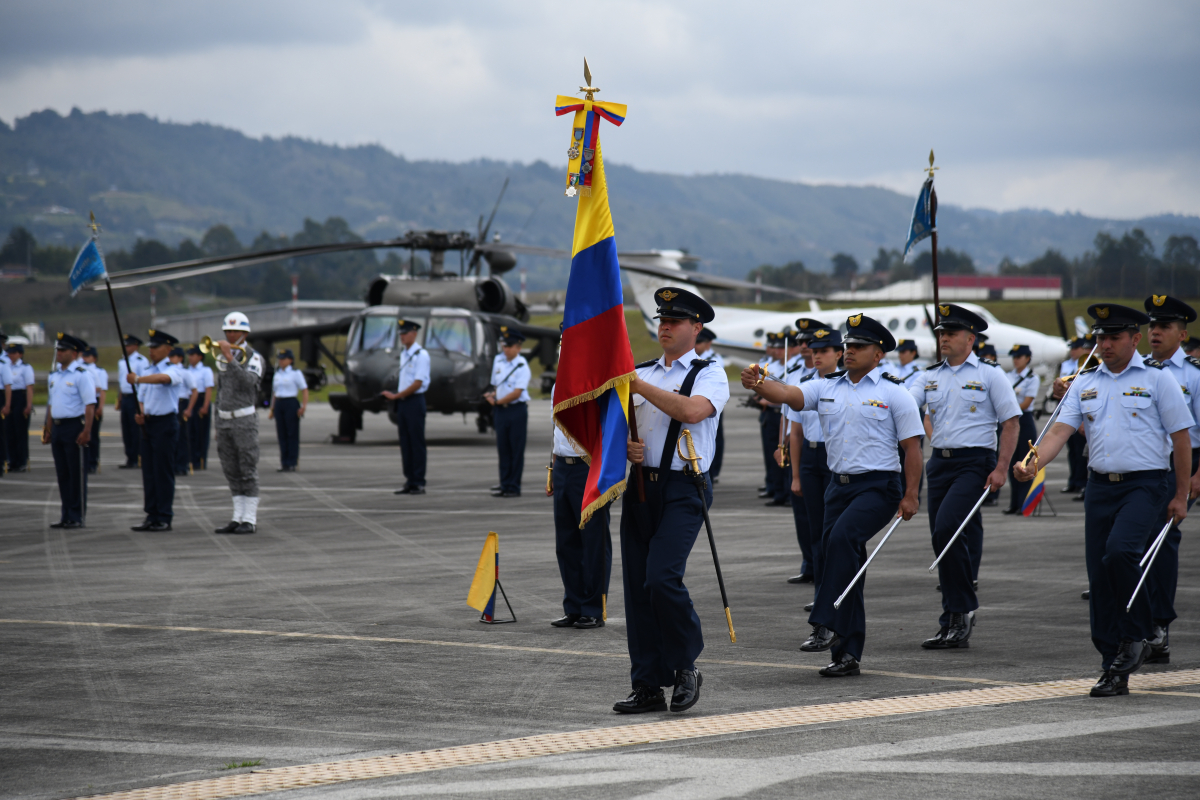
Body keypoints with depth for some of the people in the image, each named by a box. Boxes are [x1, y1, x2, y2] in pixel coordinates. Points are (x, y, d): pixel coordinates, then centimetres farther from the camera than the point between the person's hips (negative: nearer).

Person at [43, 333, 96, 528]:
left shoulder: (81, 375, -10)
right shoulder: (54, 376, 13)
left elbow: (90, 405, -15)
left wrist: (86, 431, -21)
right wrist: (48, 430, 16)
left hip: (74, 426, -8)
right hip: (58, 428, 8)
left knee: (77, 474, -1)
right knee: (62, 473, 10)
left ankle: (77, 516, 3)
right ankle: (67, 515, 17)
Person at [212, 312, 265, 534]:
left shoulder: (253, 356, -4)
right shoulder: (222, 357, 15)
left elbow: (248, 381, -23)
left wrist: (230, 357, -25)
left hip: (244, 418, -6)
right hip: (224, 419, 6)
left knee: (248, 470, -5)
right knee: (231, 472, 7)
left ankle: (250, 519, -4)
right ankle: (238, 517, 11)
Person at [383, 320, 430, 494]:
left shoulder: (421, 355, -9)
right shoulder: (403, 355, 16)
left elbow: (418, 383, -15)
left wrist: (396, 395, -13)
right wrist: (397, 397, 11)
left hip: (414, 402, -8)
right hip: (402, 402, 8)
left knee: (417, 443, -5)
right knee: (405, 443, 7)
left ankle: (419, 483, -3)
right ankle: (409, 482, 11)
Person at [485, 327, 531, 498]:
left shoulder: (522, 366, -10)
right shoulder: (498, 361, 9)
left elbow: (517, 393, -16)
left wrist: (497, 401, -10)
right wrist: (493, 395, -3)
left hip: (517, 409, -6)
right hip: (501, 410, 6)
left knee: (516, 450, -2)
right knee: (503, 449, 7)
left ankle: (514, 488, 1)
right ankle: (505, 486, 12)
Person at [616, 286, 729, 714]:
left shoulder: (709, 374, 1)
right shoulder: (640, 373, 18)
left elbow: (691, 410, -19)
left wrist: (639, 387, -17)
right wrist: (624, 445, -3)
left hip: (683, 489, -6)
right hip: (640, 485, 6)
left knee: (662, 578, -20)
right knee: (637, 586, 3)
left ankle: (686, 667, 0)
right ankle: (648, 687, 9)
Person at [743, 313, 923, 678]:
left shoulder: (893, 393, -2)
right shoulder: (827, 387, 10)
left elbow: (912, 447, -3)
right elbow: (788, 394, -6)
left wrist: (910, 495, -10)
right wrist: (756, 384, -27)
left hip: (878, 486, -6)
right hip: (839, 484, 6)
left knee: (842, 537, -29)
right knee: (845, 565, 6)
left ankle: (826, 626, -29)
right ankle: (847, 652, 11)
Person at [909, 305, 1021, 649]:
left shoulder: (989, 374, -1)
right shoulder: (931, 376, 14)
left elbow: (1010, 421, -4)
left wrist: (1001, 468, -12)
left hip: (974, 462, -6)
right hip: (939, 462, 6)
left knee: (946, 529, -21)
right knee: (943, 537, 6)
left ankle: (961, 609, -8)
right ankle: (954, 625, 13)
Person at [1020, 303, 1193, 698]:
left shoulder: (1156, 378, -1)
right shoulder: (1085, 383, 11)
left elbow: (1180, 438, 1)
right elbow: (1060, 429, 1)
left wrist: (1181, 495, -1)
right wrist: (1033, 464, -18)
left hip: (1143, 484, -5)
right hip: (1100, 484, 5)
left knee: (1120, 551, -28)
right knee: (1099, 576, 2)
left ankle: (1137, 635, -6)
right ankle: (1115, 670, 10)